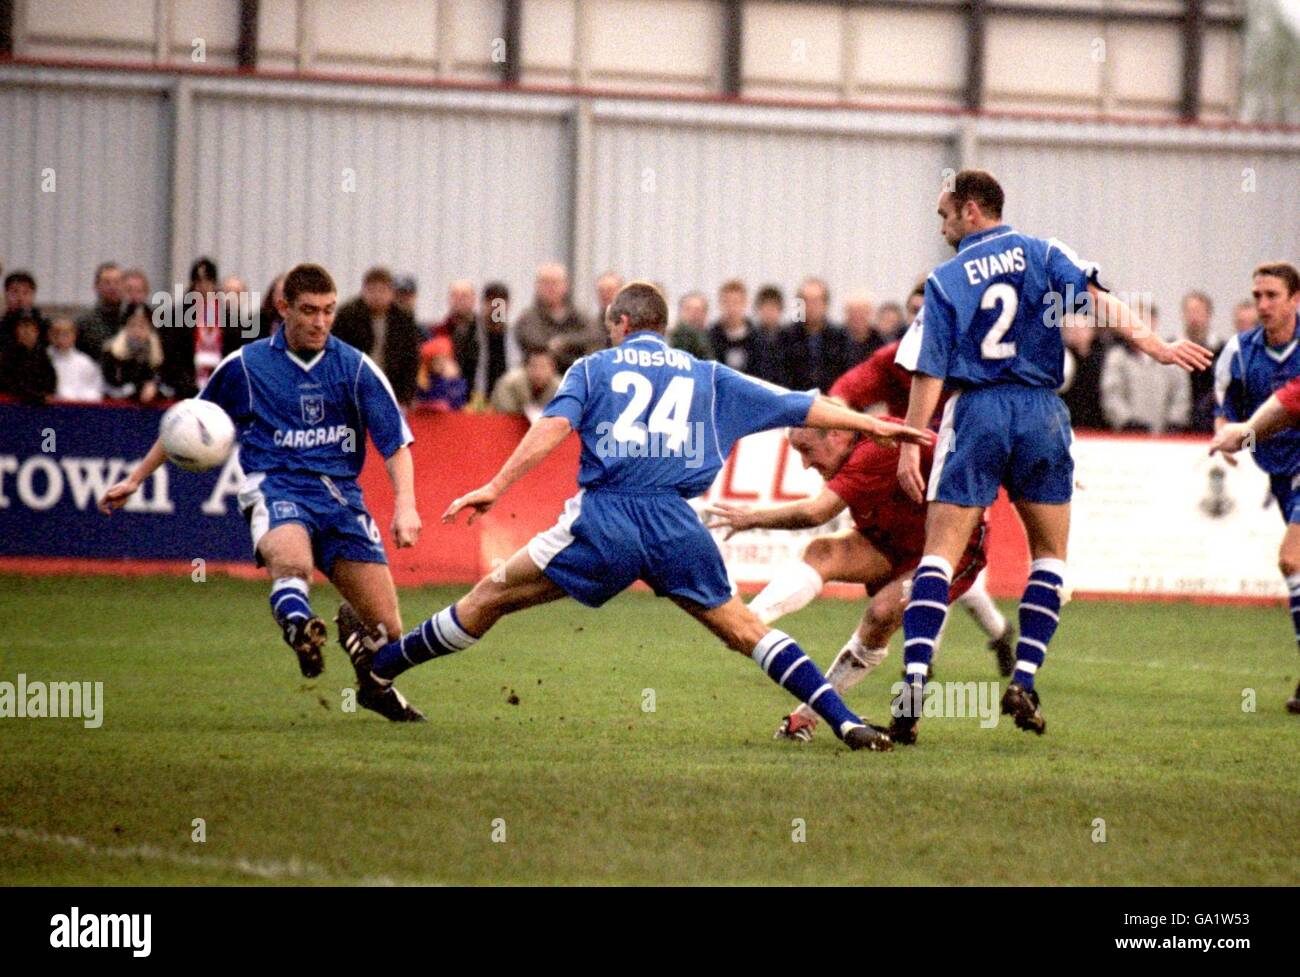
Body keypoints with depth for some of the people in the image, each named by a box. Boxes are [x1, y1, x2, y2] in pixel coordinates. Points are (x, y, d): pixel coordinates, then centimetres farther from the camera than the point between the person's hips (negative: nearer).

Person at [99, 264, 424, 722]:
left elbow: (396, 443, 7)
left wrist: (405, 507, -10)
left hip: (340, 491, 2)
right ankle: (298, 626, -66)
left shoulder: (356, 367, 7)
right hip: (274, 485, -2)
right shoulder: (245, 366, 7)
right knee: (291, 560, -40)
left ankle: (373, 682, 30)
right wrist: (135, 479, 22)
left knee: (386, 628, -1)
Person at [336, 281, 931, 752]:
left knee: (494, 593, 11)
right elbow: (798, 408, 21)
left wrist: (496, 486, -10)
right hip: (676, 525, 2)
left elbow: (554, 427, -5)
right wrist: (875, 426, 31)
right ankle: (844, 721, -5)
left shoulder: (594, 368, 13)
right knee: (743, 628, 8)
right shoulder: (706, 377, 19)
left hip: (604, 521, -2)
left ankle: (382, 663, 19)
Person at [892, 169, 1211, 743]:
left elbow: (928, 372, 0)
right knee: (1050, 554, 14)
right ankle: (1023, 680, 1)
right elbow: (1096, 300, -9)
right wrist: (1155, 345, -16)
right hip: (1041, 413, 1)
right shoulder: (1042, 254, 8)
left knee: (940, 552, -2)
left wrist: (909, 447, 0)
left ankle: (914, 681, -17)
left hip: (976, 413, -1)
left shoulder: (946, 280, 5)